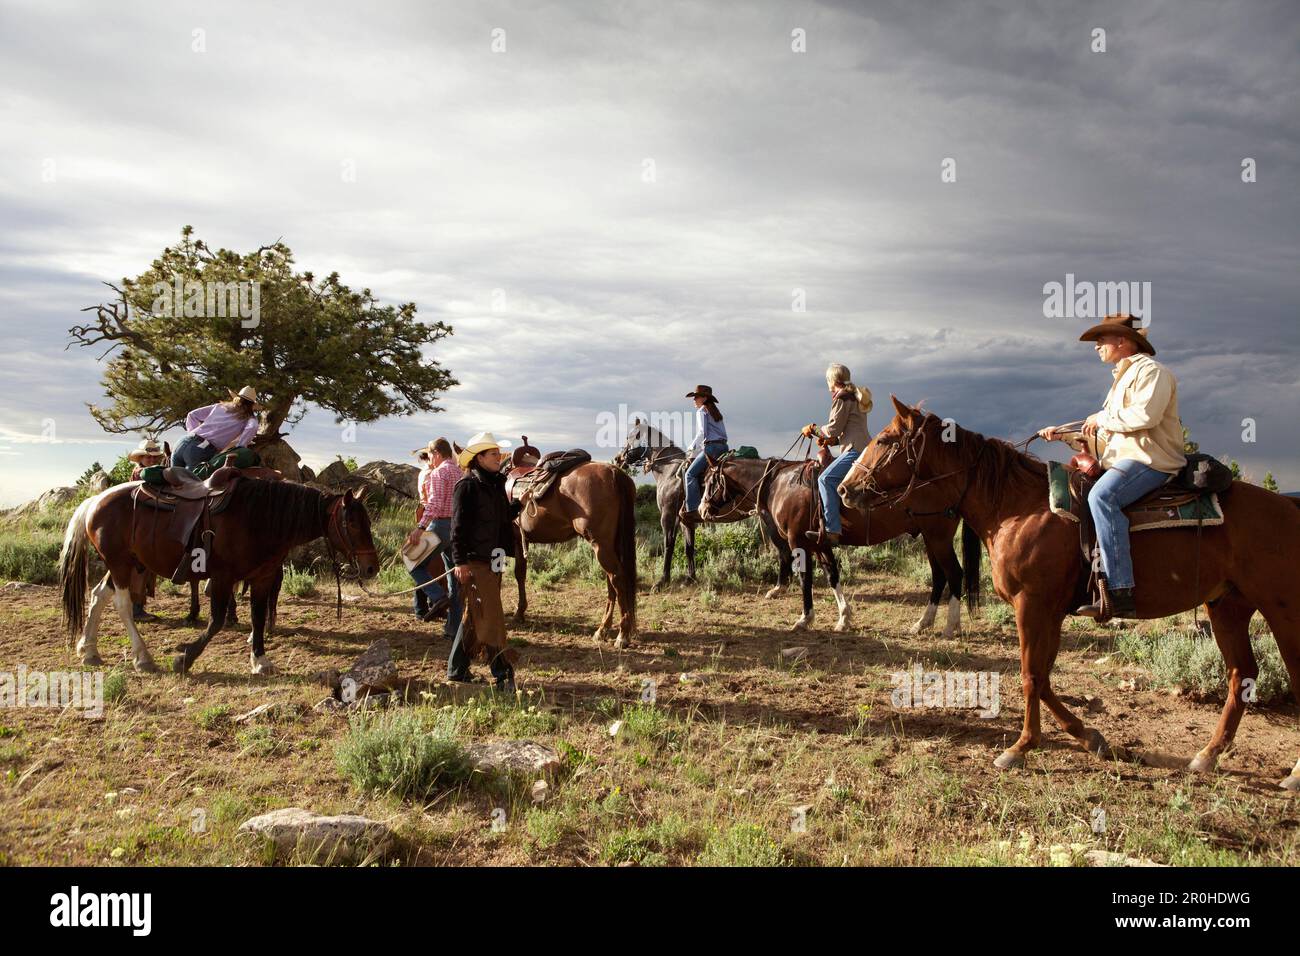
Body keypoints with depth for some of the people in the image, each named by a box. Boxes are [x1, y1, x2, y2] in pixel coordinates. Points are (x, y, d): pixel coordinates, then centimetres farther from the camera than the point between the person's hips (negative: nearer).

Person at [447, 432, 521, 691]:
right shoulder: (467, 485, -10)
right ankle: (503, 674, -4)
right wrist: (460, 561, -19)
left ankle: (456, 670, 25)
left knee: (474, 616, 14)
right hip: (474, 561, -9)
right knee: (490, 616, -8)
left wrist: (519, 503, 5)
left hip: (493, 559, 9)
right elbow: (458, 526, -14)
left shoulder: (496, 484, 14)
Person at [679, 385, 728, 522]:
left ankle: (692, 509, -19)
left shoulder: (702, 411, -2)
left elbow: (702, 433, -13)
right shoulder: (715, 411, 24)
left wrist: (692, 447, 0)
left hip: (711, 447, -10)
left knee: (690, 474, -10)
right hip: (723, 447, 10)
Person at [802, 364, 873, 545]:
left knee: (825, 479, -22)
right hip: (866, 448, 11)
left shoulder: (842, 398, -6)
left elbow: (833, 429, -9)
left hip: (856, 450, -11)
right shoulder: (855, 397, 25)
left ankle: (832, 531, -33)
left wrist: (814, 430, 6)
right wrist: (833, 440, 18)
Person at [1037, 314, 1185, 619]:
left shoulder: (1151, 371, -3)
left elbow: (1145, 415, -22)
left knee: (1101, 496, -35)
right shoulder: (1122, 379, 28)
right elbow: (1101, 435, 27)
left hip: (1150, 460, -11)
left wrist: (1103, 418, -9)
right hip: (1122, 460, 11)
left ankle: (1119, 592, -41)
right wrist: (1064, 434, 15)